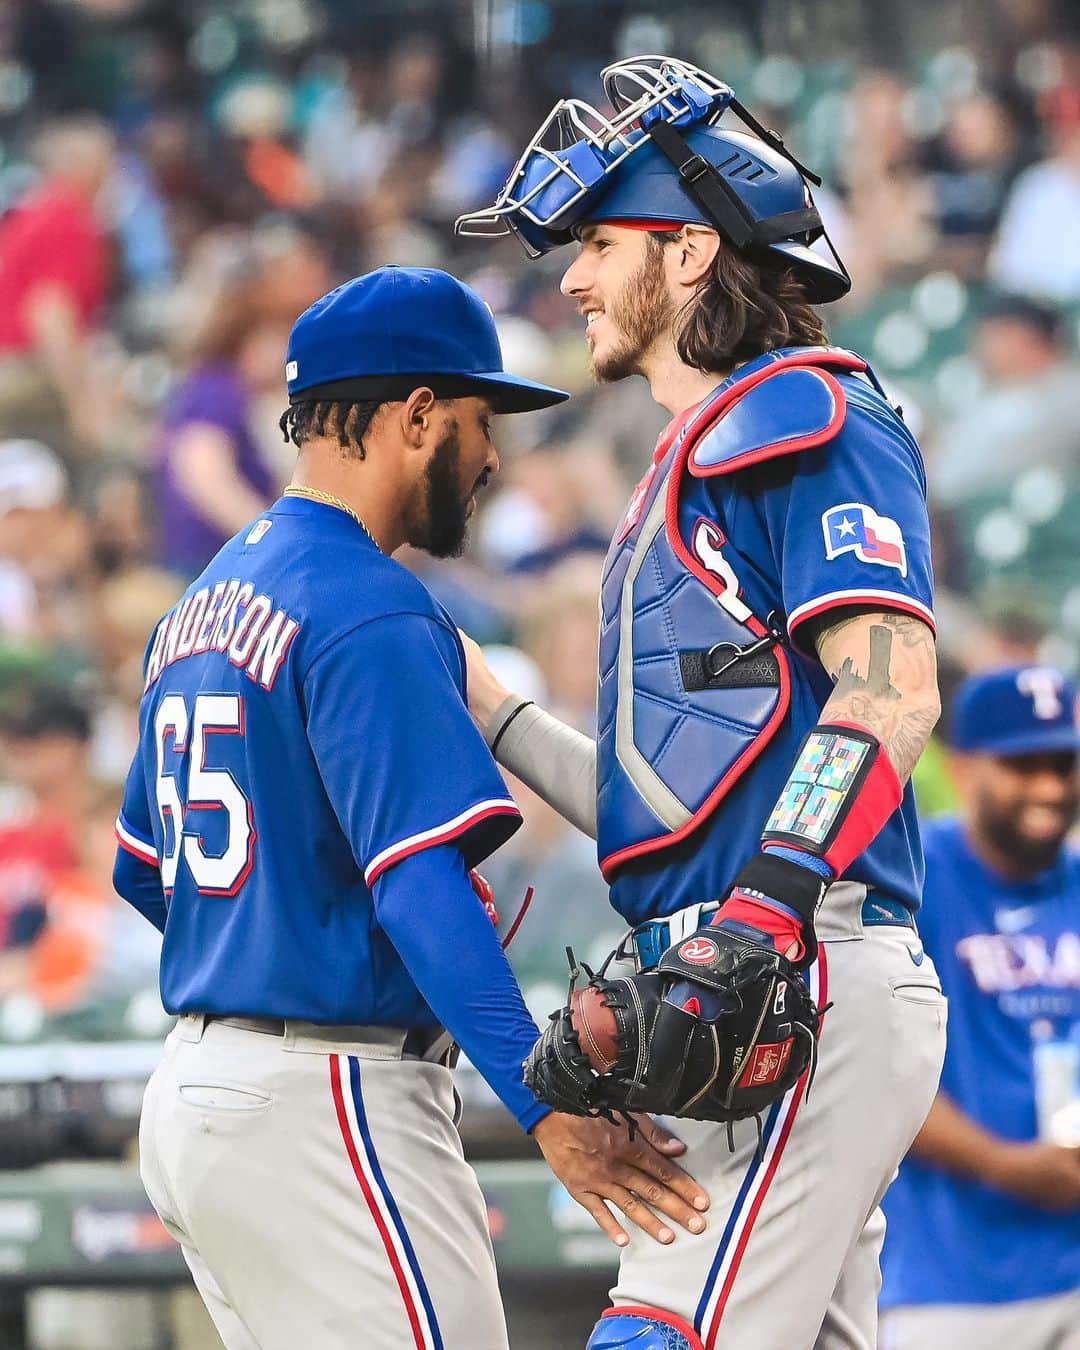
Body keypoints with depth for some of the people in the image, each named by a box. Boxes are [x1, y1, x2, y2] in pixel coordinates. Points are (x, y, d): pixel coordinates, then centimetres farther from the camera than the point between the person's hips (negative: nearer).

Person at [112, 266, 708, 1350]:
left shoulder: (198, 607, 16)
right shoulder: (368, 612, -14)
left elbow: (141, 870, 23)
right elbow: (422, 883, -24)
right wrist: (545, 1104, -29)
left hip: (187, 1095, 10)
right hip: (330, 1103, -10)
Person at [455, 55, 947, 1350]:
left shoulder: (807, 416, -2)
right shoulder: (693, 466, 28)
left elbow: (891, 687, -17)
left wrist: (773, 901, -29)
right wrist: (484, 709, 26)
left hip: (809, 981, -10)